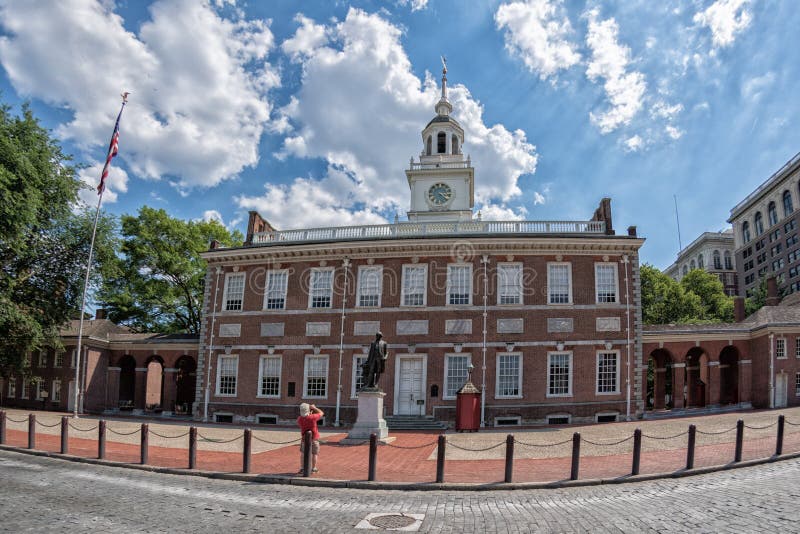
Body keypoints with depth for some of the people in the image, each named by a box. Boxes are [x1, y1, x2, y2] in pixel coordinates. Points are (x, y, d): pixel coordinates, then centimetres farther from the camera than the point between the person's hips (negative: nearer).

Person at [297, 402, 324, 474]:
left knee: (303, 454, 19)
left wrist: (310, 414, 7)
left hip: (304, 439, 3)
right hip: (314, 438, -3)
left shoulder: (299, 419, -14)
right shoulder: (312, 417, -25)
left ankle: (302, 468, 19)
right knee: (314, 454, 14)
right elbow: (321, 413, -10)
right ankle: (313, 469, 24)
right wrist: (314, 407, -3)